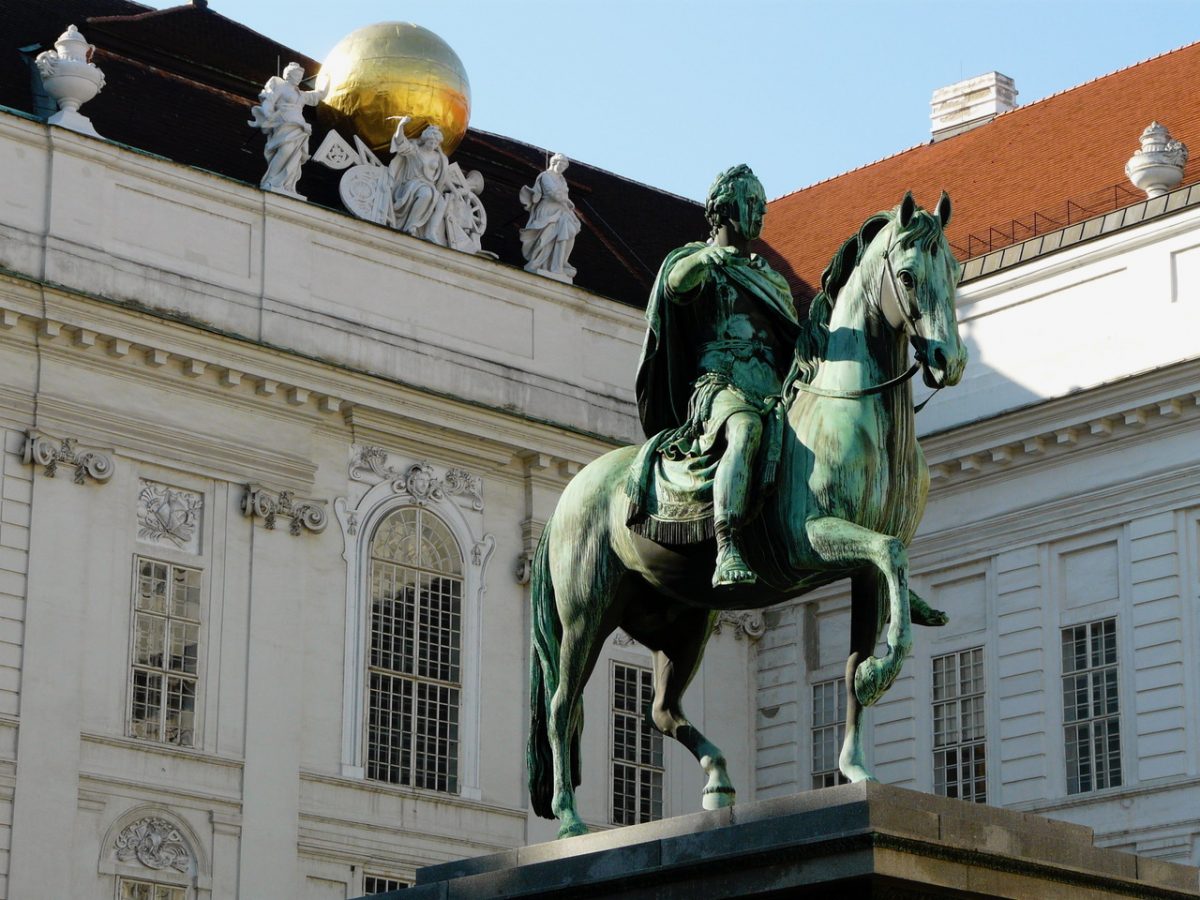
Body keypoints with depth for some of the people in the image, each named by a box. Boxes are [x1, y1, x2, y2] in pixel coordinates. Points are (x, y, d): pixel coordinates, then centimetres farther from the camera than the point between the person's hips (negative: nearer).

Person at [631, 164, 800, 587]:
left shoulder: (773, 280, 33)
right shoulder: (694, 261, 14)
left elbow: (795, 343, 37)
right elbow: (676, 285, -12)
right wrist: (707, 257, -31)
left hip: (774, 393, 7)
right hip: (718, 383, -7)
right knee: (746, 427, -40)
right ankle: (727, 551, -56)